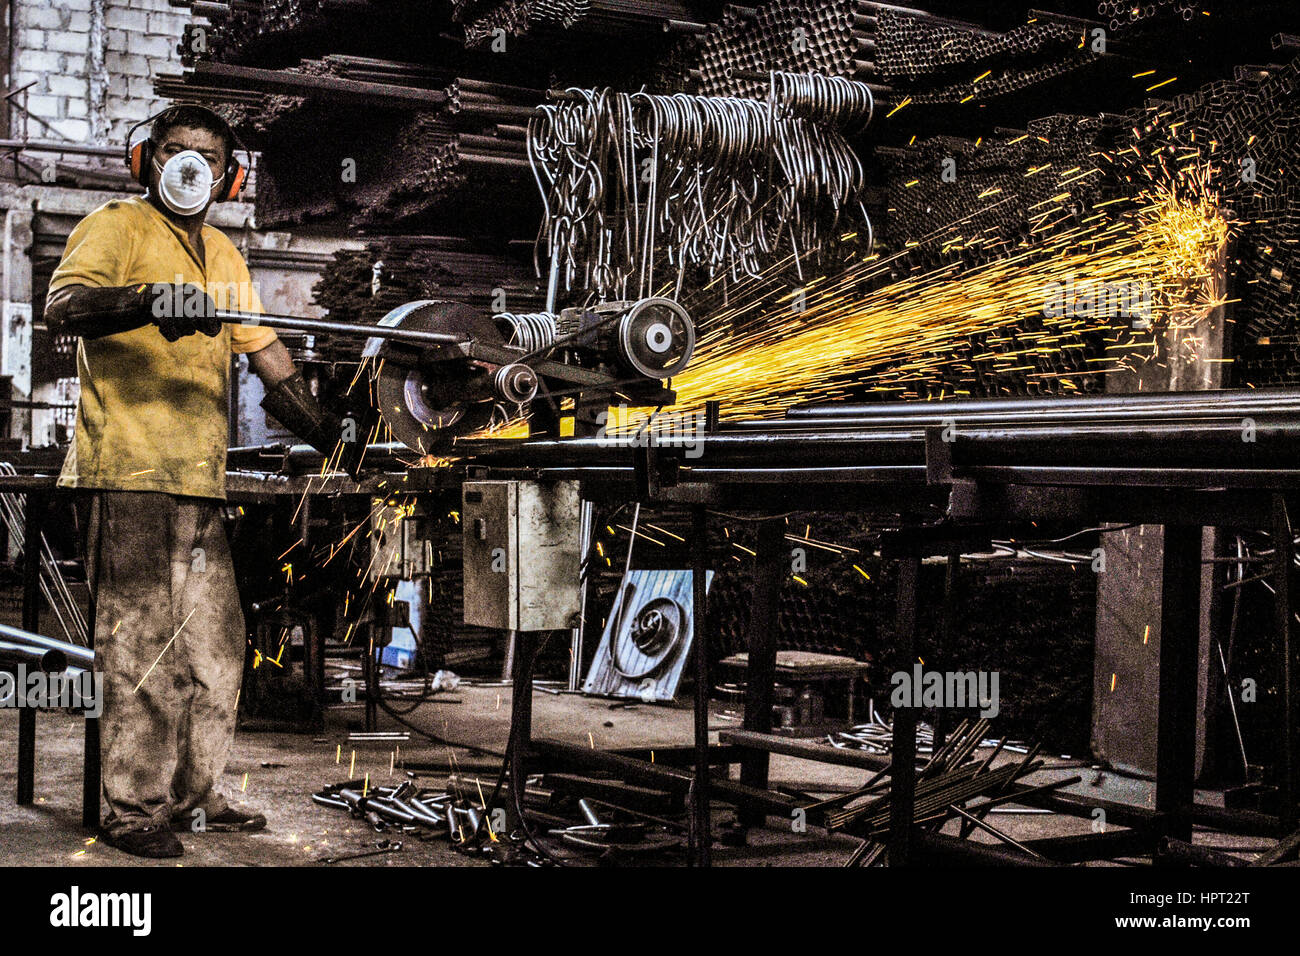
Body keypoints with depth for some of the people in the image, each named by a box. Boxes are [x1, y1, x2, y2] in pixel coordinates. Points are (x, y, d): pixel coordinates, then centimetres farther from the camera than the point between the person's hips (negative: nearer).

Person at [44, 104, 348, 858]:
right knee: (143, 647, -8)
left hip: (200, 483, 8)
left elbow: (261, 343, 29)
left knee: (216, 647, 10)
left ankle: (193, 796, 20)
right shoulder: (117, 227, -1)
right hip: (131, 475, -8)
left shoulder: (222, 254, 22)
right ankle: (133, 810, 1)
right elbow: (62, 306, -19)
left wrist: (316, 421, 23)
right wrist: (147, 301, -35)